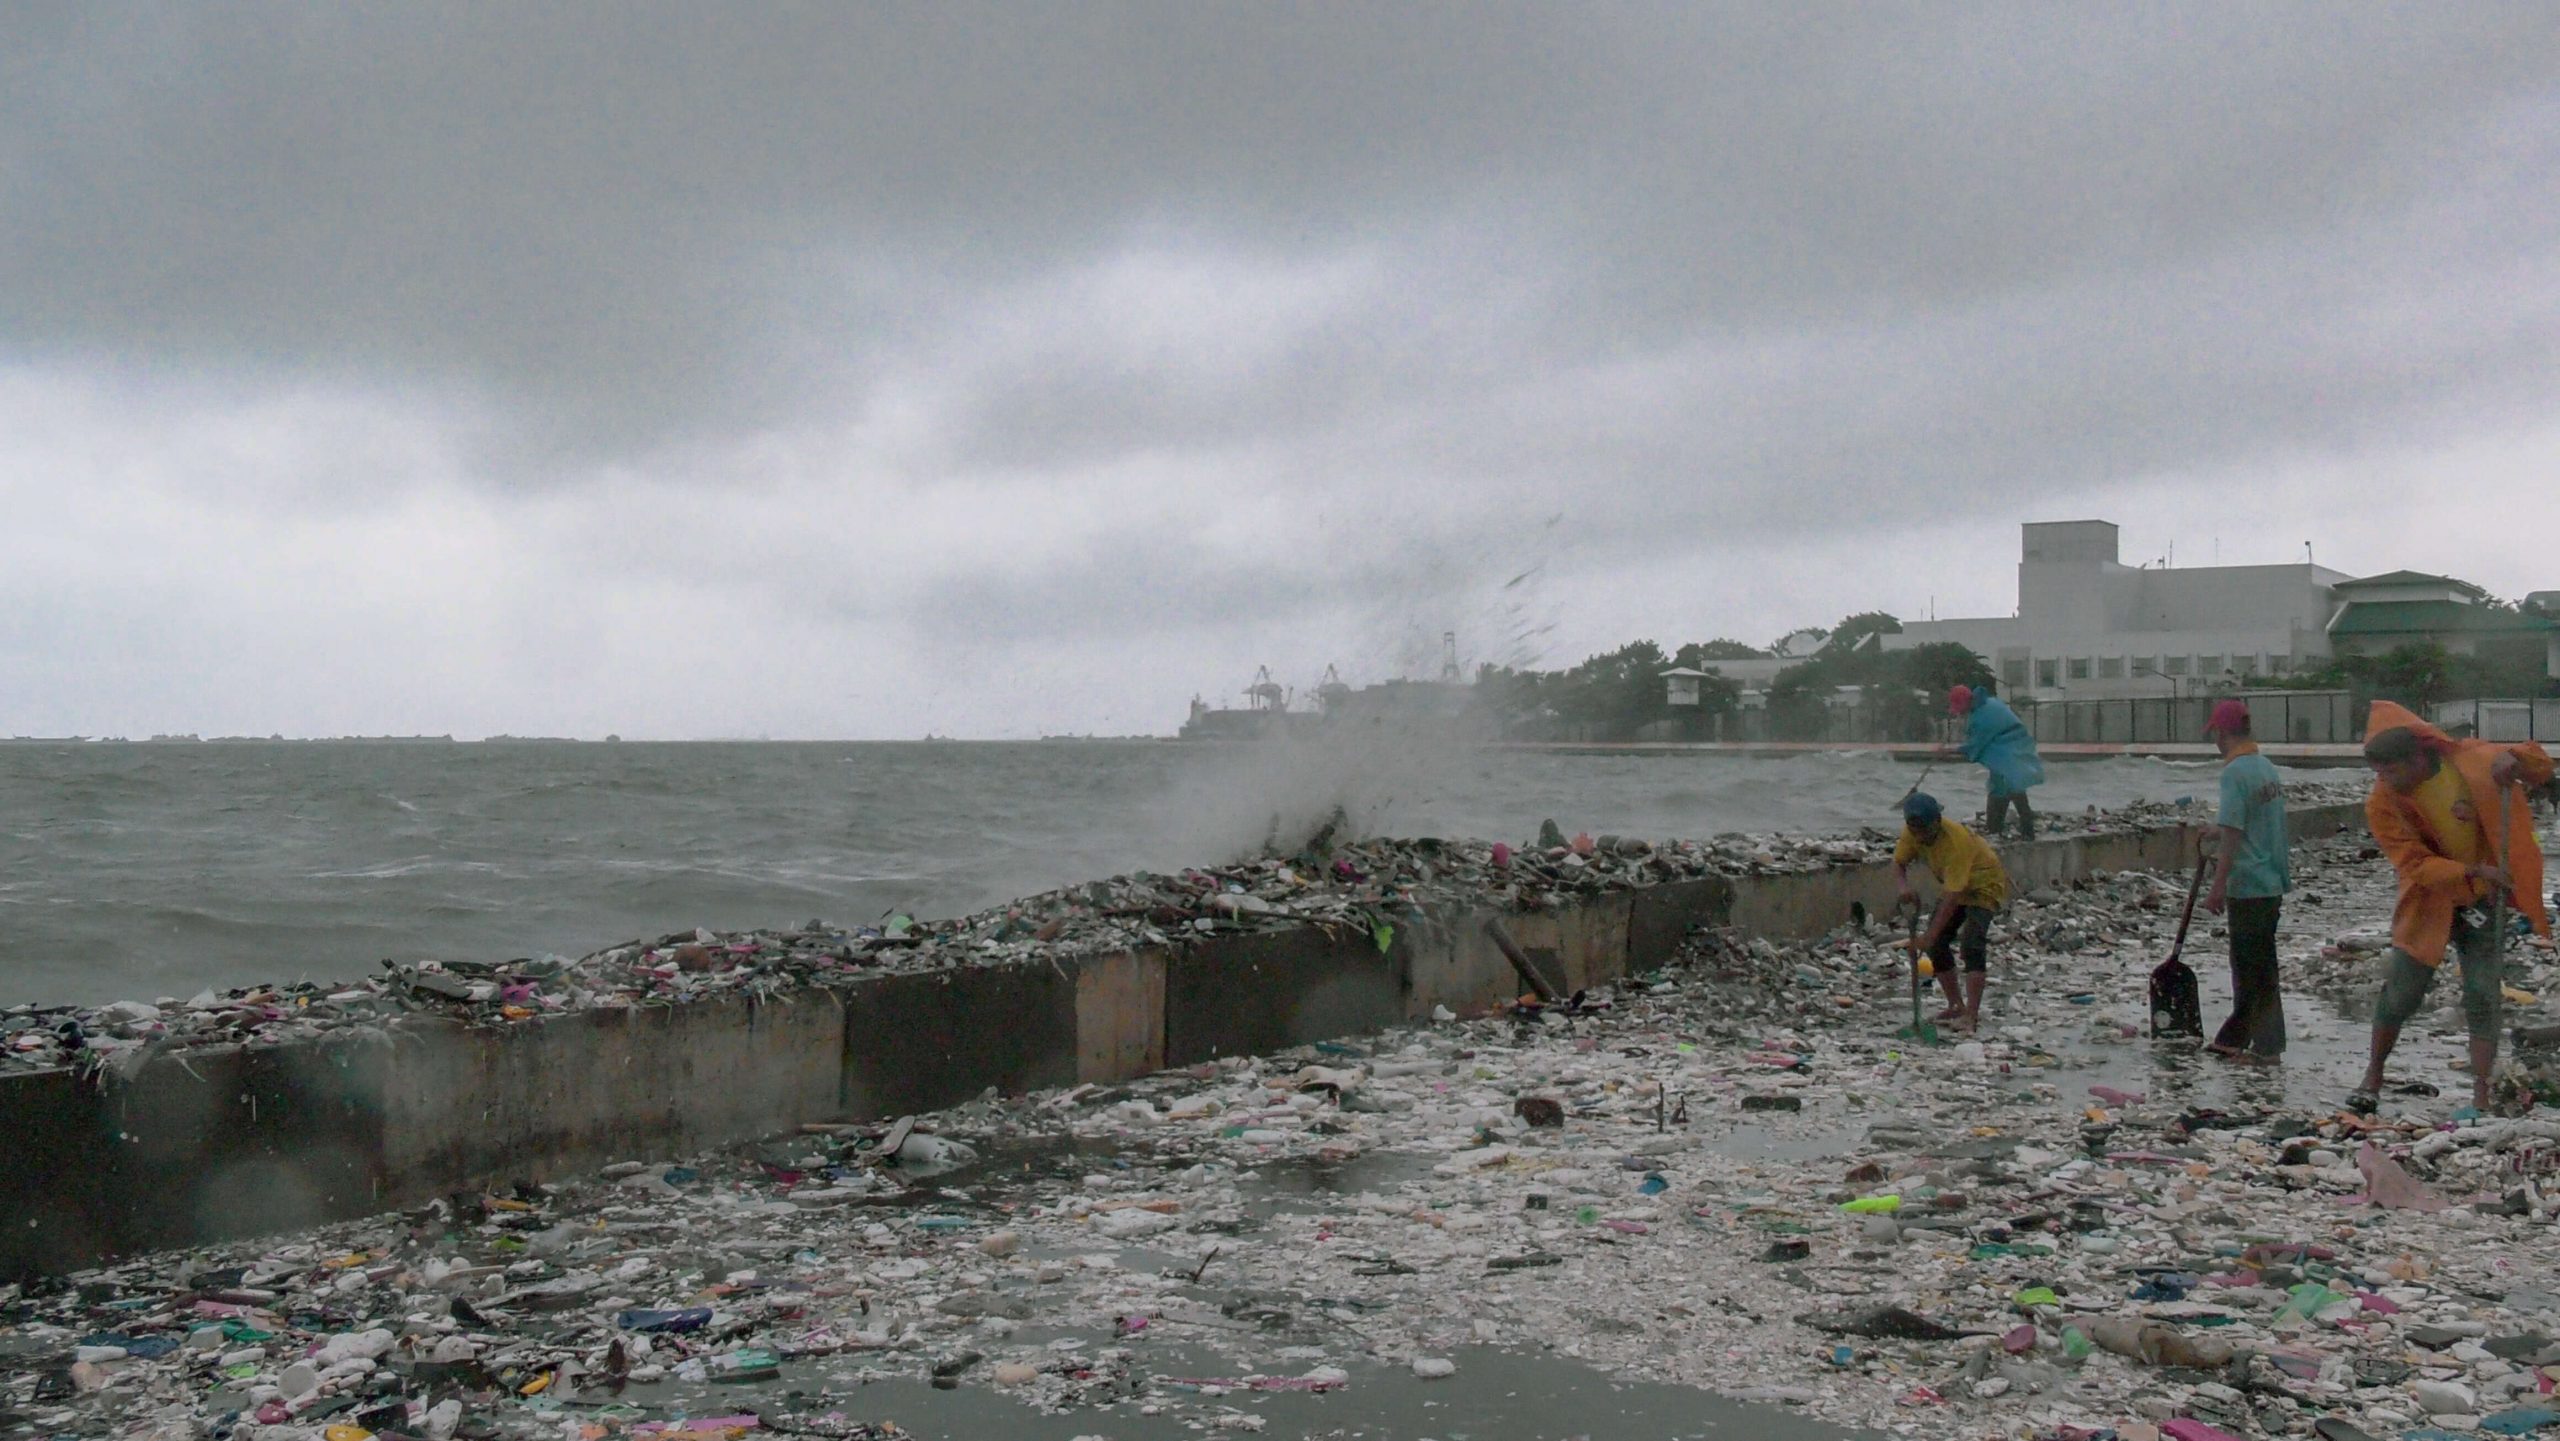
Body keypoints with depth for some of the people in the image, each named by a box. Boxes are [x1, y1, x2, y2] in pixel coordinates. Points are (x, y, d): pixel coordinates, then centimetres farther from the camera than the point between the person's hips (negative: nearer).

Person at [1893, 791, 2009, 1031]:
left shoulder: (1957, 840, -39)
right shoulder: (1913, 833, -19)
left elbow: (1953, 894, -40)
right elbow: (1899, 863, -8)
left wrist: (1929, 934, -42)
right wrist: (1904, 887, -33)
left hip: (1984, 884, -8)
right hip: (1953, 886, 8)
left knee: (1971, 944, -25)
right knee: (1936, 944, 0)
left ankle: (1971, 1014, -31)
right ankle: (1956, 1006, 14)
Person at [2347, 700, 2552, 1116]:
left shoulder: (2469, 758, -13)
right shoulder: (2382, 804, -17)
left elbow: (2541, 769, 1)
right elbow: (2416, 865, -19)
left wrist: (2514, 758, -22)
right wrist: (2473, 871, -31)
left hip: (2482, 903, 1)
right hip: (2427, 906, -1)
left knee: (2482, 997, -3)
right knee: (2400, 994, 1)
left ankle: (2481, 1097, 1)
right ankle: (2373, 1077, 22)